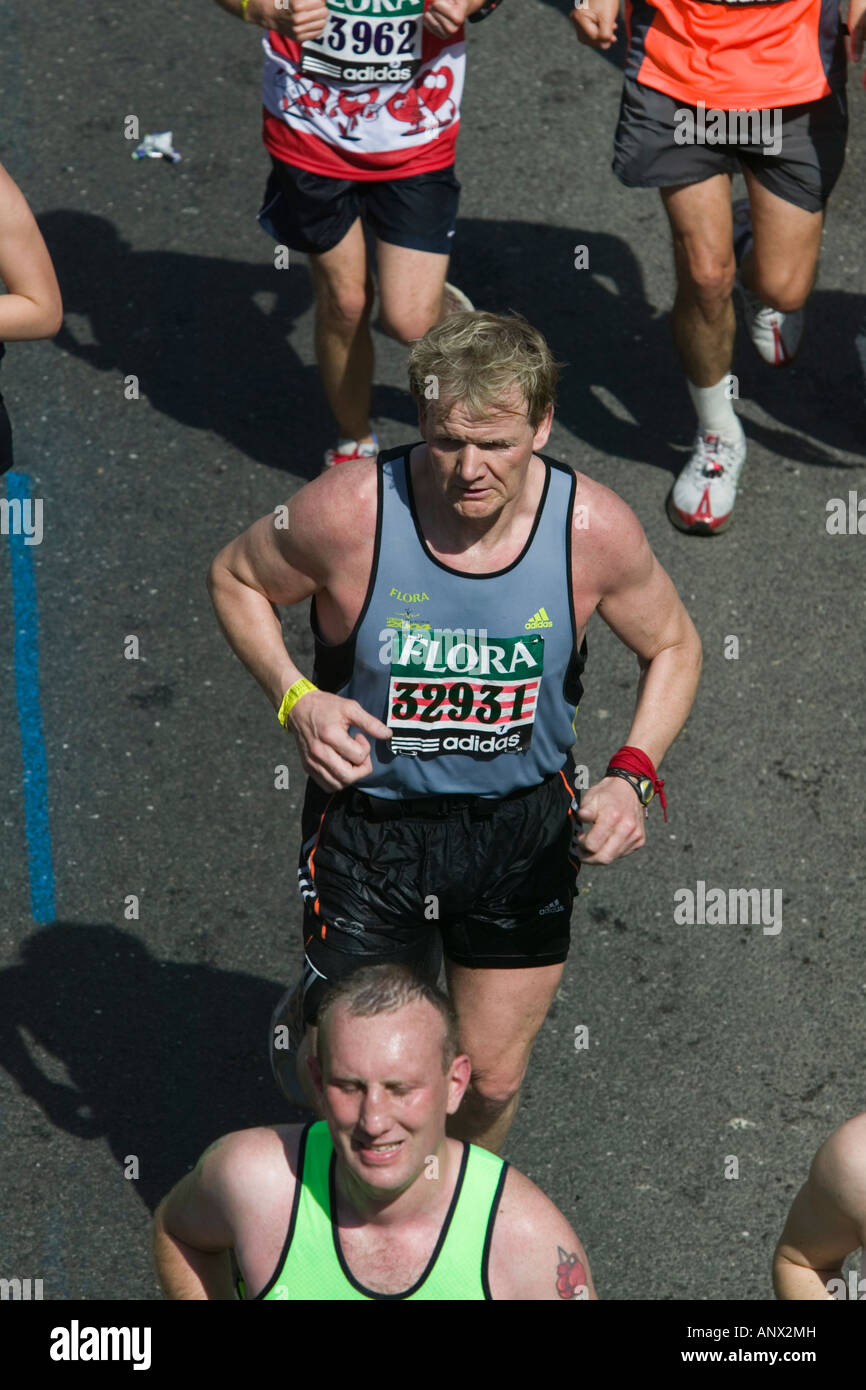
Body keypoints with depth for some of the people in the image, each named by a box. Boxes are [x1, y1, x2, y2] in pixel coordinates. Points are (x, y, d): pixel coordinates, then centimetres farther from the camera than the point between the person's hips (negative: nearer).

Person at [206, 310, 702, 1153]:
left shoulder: (595, 531, -18)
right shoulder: (349, 514, -23)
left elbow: (673, 646, 1)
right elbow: (234, 577, -2)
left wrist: (633, 776, -15)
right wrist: (294, 698, -18)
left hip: (523, 829, 2)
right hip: (370, 821, -1)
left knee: (492, 1077, 14)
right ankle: (304, 1022, 48)